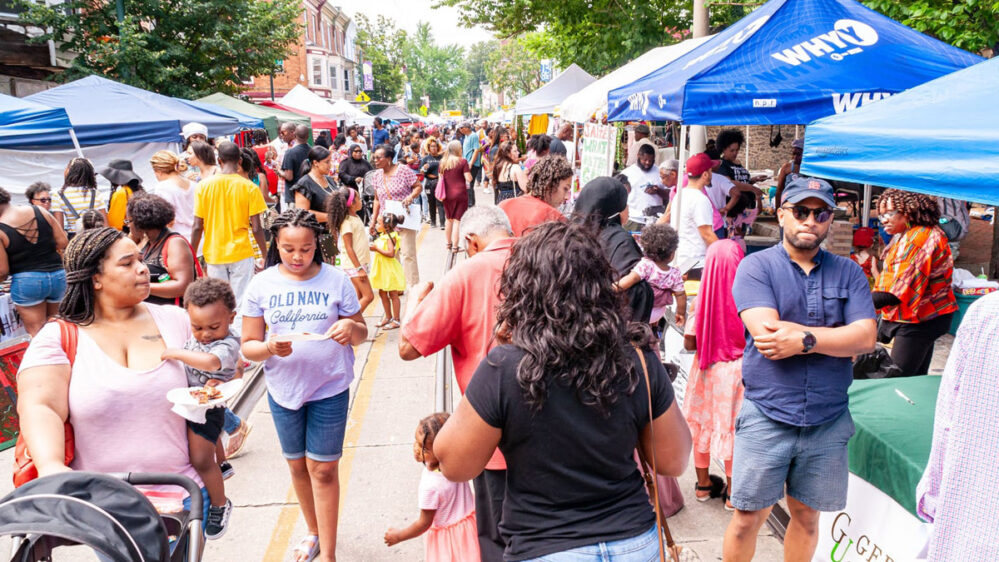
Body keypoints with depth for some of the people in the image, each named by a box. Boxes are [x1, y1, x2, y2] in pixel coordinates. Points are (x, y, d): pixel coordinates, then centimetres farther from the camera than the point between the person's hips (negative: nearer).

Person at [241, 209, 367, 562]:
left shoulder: (335, 281, -8)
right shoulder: (262, 285, -5)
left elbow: (362, 334, 0)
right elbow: (248, 346, -4)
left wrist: (351, 327, -23)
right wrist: (270, 348, -26)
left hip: (330, 390, -2)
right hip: (283, 390, 3)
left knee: (323, 469, 4)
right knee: (297, 465, 18)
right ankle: (314, 532, 40)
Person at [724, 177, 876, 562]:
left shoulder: (848, 273, 6)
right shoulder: (756, 267, -4)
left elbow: (866, 339, -6)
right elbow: (766, 333, -18)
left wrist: (804, 338, -16)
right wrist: (836, 334, -11)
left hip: (828, 420, 3)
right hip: (767, 415, -3)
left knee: (807, 515, 17)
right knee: (748, 517, 5)